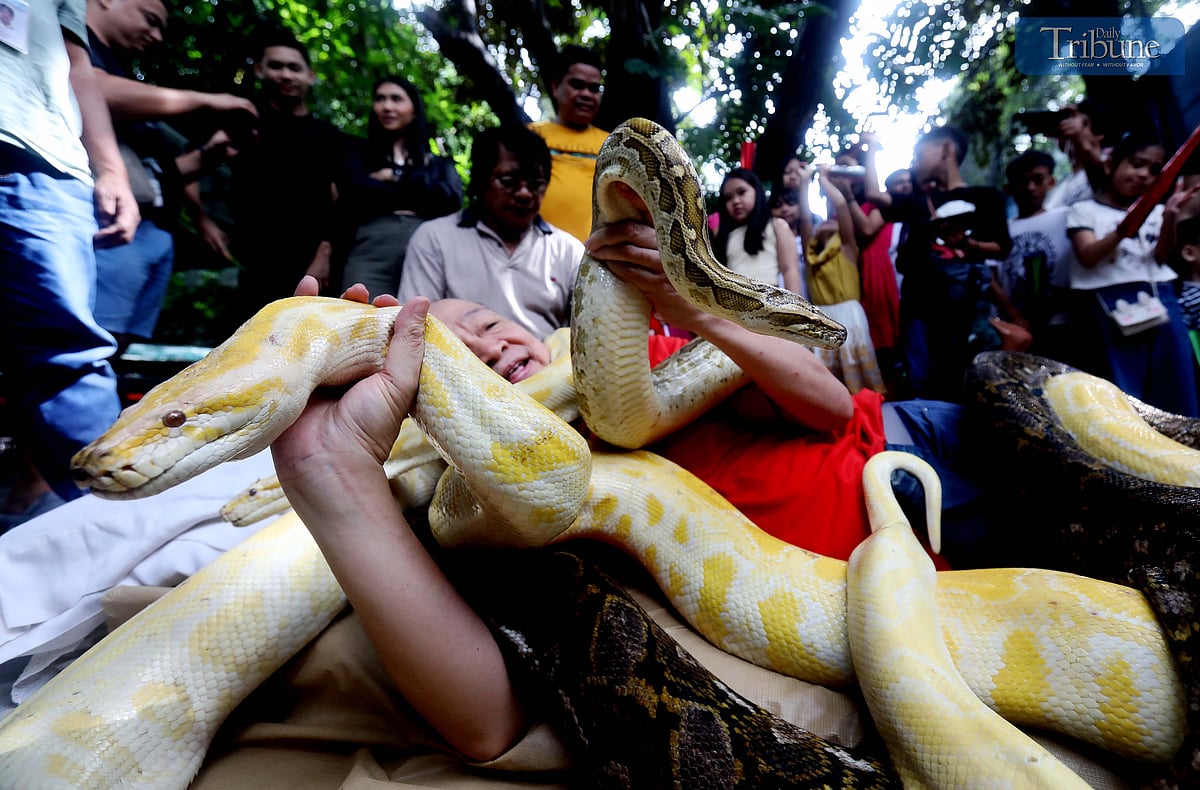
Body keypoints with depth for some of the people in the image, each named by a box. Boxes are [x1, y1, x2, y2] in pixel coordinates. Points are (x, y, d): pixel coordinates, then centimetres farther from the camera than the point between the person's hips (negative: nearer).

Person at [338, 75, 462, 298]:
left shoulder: (439, 163, 25)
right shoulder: (359, 157, 24)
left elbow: (452, 198, 4)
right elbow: (350, 205, 4)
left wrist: (397, 178, 5)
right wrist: (421, 196, 3)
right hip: (371, 251, 1)